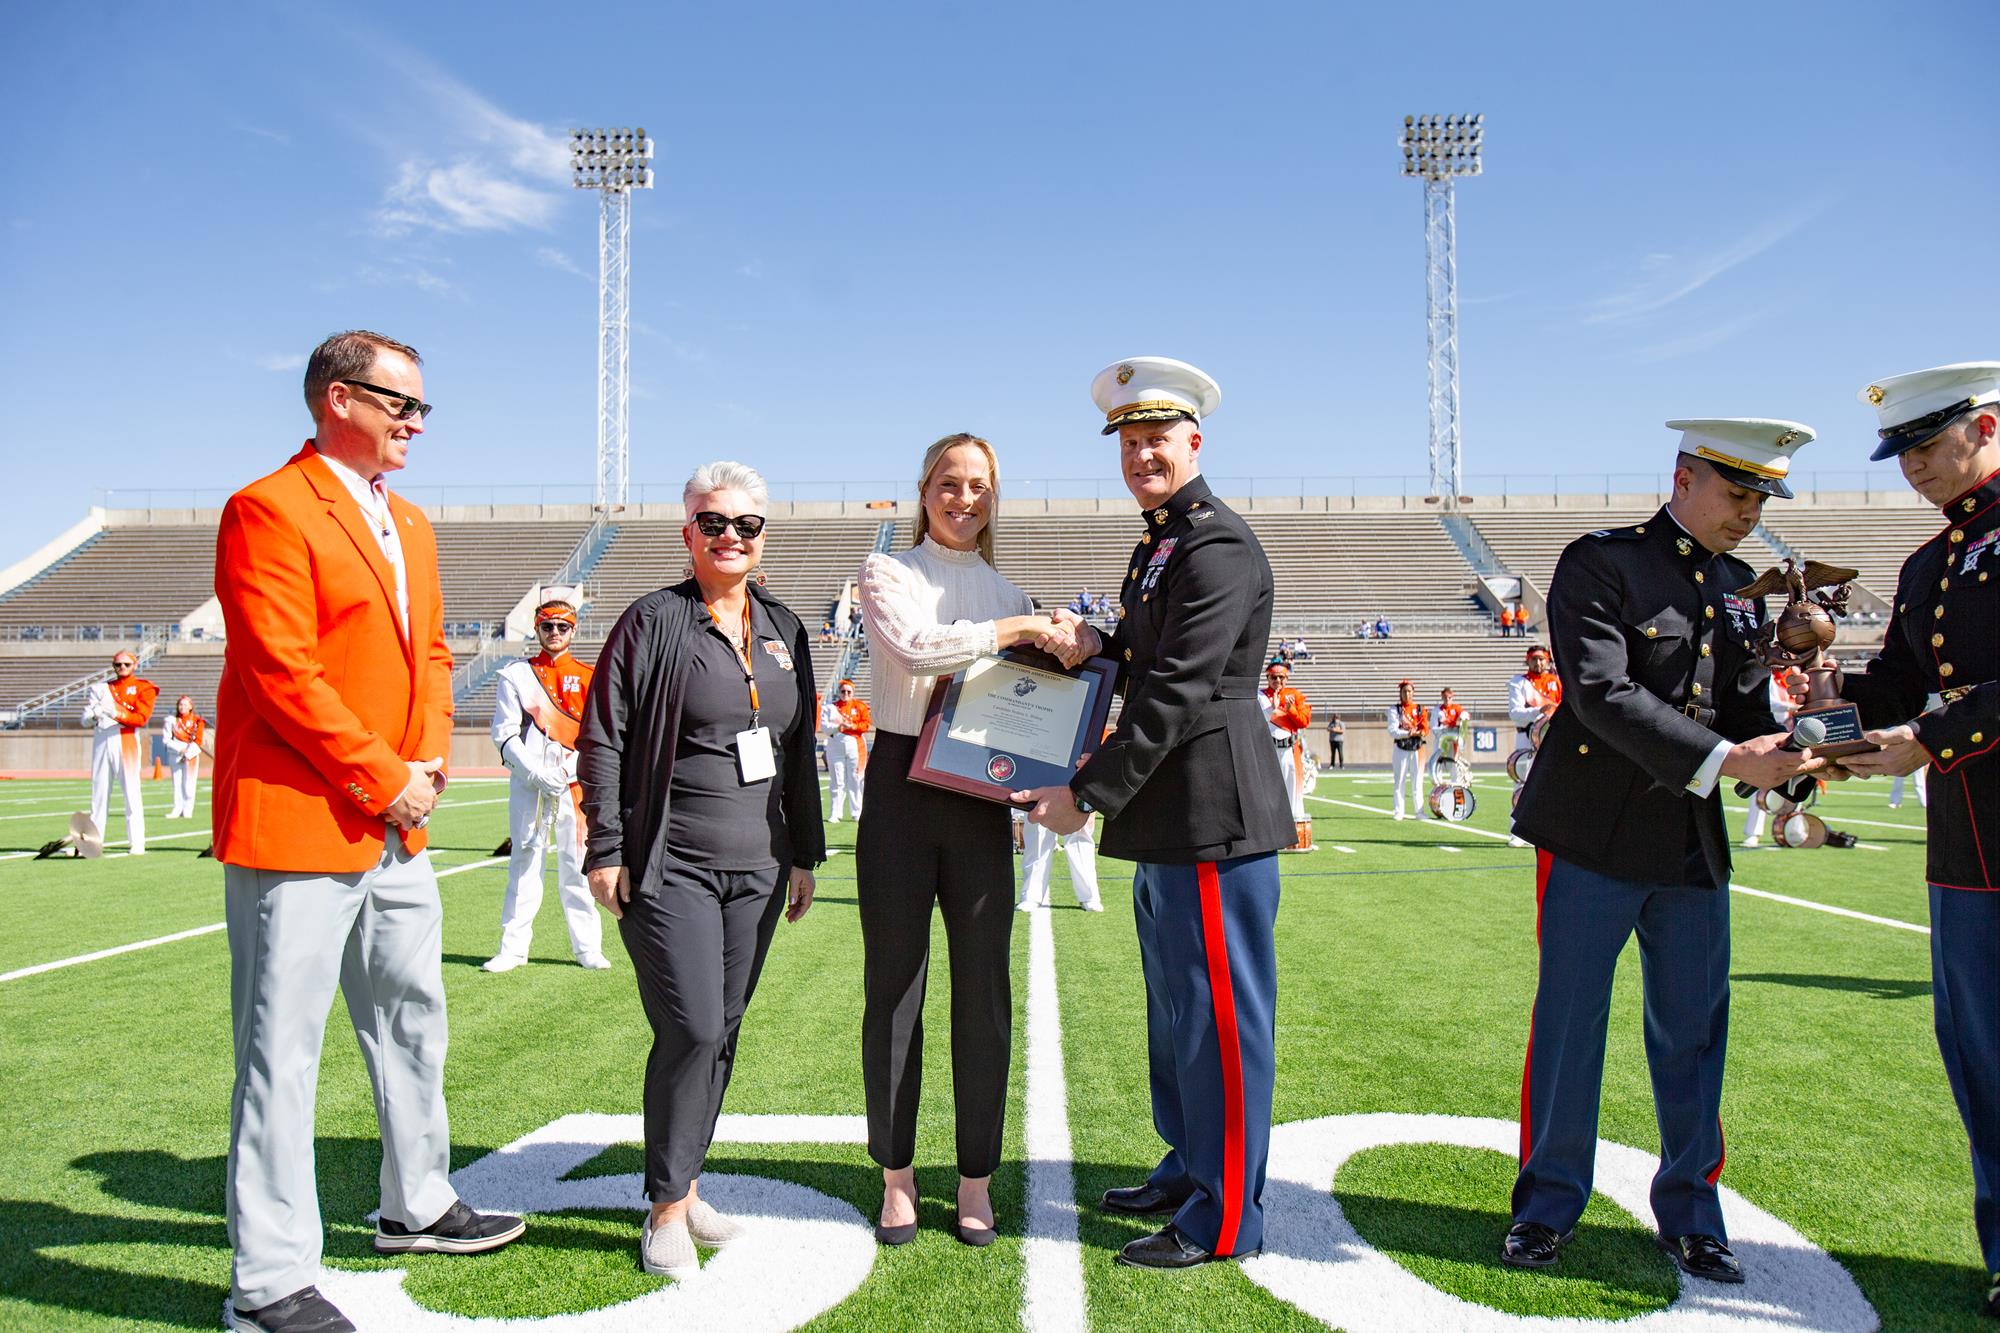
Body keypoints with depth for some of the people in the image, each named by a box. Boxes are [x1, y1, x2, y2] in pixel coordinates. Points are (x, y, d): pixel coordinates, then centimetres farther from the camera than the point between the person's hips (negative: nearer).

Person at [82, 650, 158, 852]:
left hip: (125, 741, -4)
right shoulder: (102, 687, 19)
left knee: (131, 793, -7)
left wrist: (116, 714, -22)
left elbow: (141, 718, -7)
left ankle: (137, 843, -8)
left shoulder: (143, 687, 7)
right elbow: (86, 719, 10)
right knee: (98, 792, 7)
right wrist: (93, 711, -13)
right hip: (101, 741, 4)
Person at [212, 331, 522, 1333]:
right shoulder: (269, 510, -11)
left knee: (412, 1022, 19)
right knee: (281, 1052, 0)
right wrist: (383, 780, -15)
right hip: (296, 826, -9)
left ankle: (416, 1209, 37)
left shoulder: (411, 525, 16)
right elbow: (283, 676, -18)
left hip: (396, 832, 9)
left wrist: (429, 764, 2)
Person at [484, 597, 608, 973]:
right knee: (523, 861, 2)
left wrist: (570, 769, -12)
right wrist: (536, 772, -12)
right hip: (527, 783, 0)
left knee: (577, 864, 2)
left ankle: (587, 947, 9)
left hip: (575, 783, 0)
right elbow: (504, 734, 1)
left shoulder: (587, 678, 10)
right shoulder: (515, 675, 9)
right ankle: (513, 948, 8)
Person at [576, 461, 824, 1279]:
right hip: (670, 867, -5)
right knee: (692, 1030, -10)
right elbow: (601, 738, -5)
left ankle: (685, 1189, 26)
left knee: (722, 1031, 10)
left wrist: (804, 853, 14)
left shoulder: (784, 629, 12)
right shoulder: (653, 622, -4)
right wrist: (605, 850, -9)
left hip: (756, 869, 6)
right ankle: (666, 1209, 7)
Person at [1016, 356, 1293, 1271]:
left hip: (1213, 814, -10)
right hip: (1168, 817, 11)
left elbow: (1178, 690, -22)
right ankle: (1187, 1169, 37)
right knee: (1175, 1006, 21)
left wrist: (1088, 793, -19)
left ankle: (1225, 1220, 14)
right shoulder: (1156, 544, 16)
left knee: (1219, 1013, 0)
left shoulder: (1219, 546, -16)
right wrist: (1099, 647, 2)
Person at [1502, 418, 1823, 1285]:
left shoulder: (1740, 588, 14)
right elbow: (1602, 696, -18)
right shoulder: (1600, 564, -7)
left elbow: (1747, 710, 13)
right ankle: (1548, 1207, 20)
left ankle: (1689, 1215, 27)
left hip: (1695, 849, 6)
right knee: (1568, 1024, 4)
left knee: (1693, 1032, 12)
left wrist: (1789, 764, -8)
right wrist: (1724, 760, -23)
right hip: (1596, 837, -6)